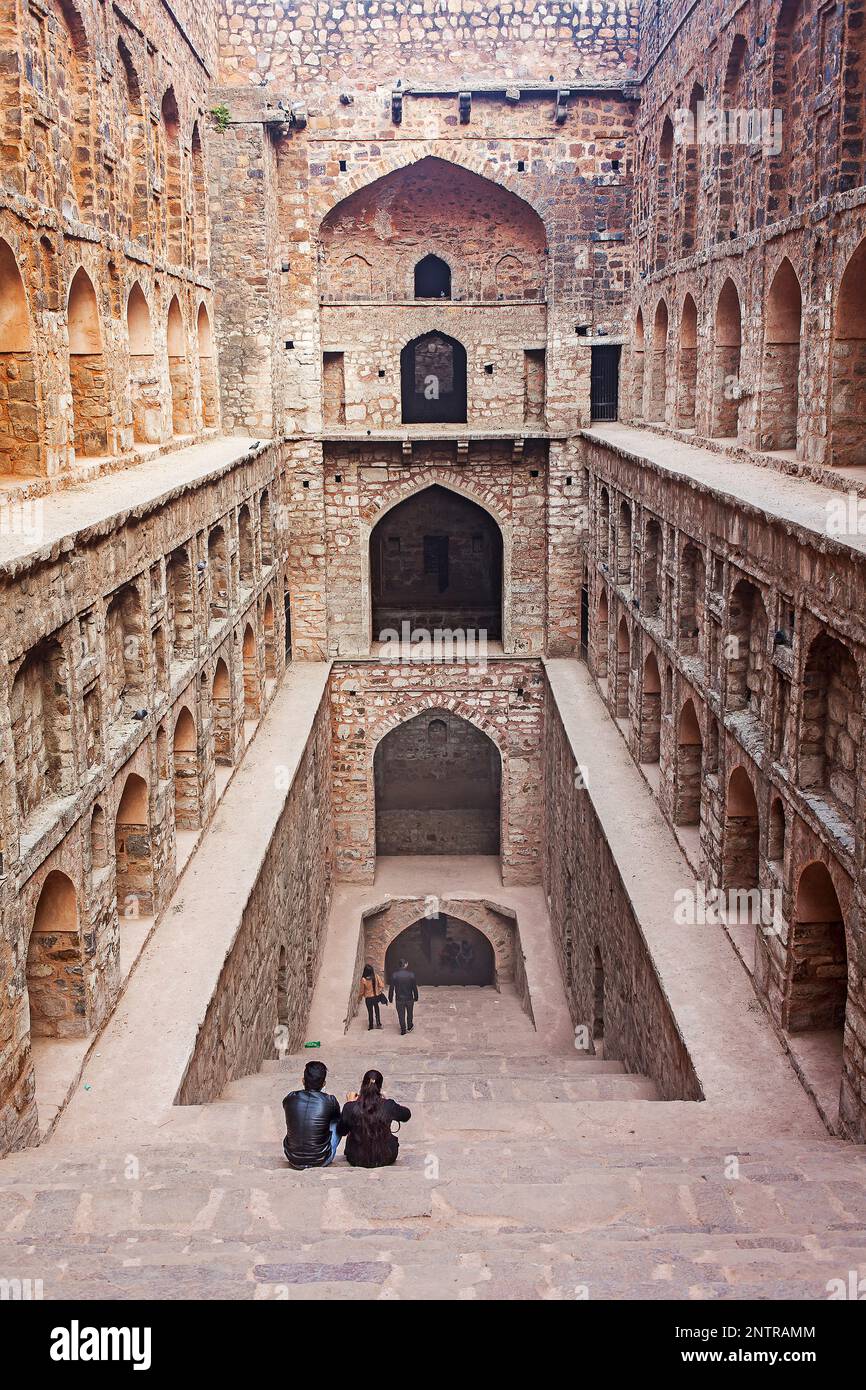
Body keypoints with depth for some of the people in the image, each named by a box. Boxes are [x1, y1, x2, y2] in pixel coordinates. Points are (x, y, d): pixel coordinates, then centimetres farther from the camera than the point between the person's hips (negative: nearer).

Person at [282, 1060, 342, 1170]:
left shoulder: (291, 1098, -9)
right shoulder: (330, 1101, -13)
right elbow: (337, 1117, 11)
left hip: (293, 1160, 2)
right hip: (320, 1162, -2)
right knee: (337, 1123, 20)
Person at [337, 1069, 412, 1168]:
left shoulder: (350, 1108, -21)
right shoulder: (389, 1106, -20)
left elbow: (341, 1131, -1)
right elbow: (407, 1114, 3)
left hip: (357, 1160, 0)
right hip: (385, 1159, 0)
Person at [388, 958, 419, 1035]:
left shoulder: (394, 975, -12)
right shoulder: (411, 974, -13)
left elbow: (391, 988, -6)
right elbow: (414, 987, -7)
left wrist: (390, 998, 4)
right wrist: (416, 997, 6)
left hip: (399, 999, 0)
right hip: (409, 999, 0)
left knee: (401, 1015, 12)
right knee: (410, 1014, 21)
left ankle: (403, 1030, 19)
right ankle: (409, 1027, 37)